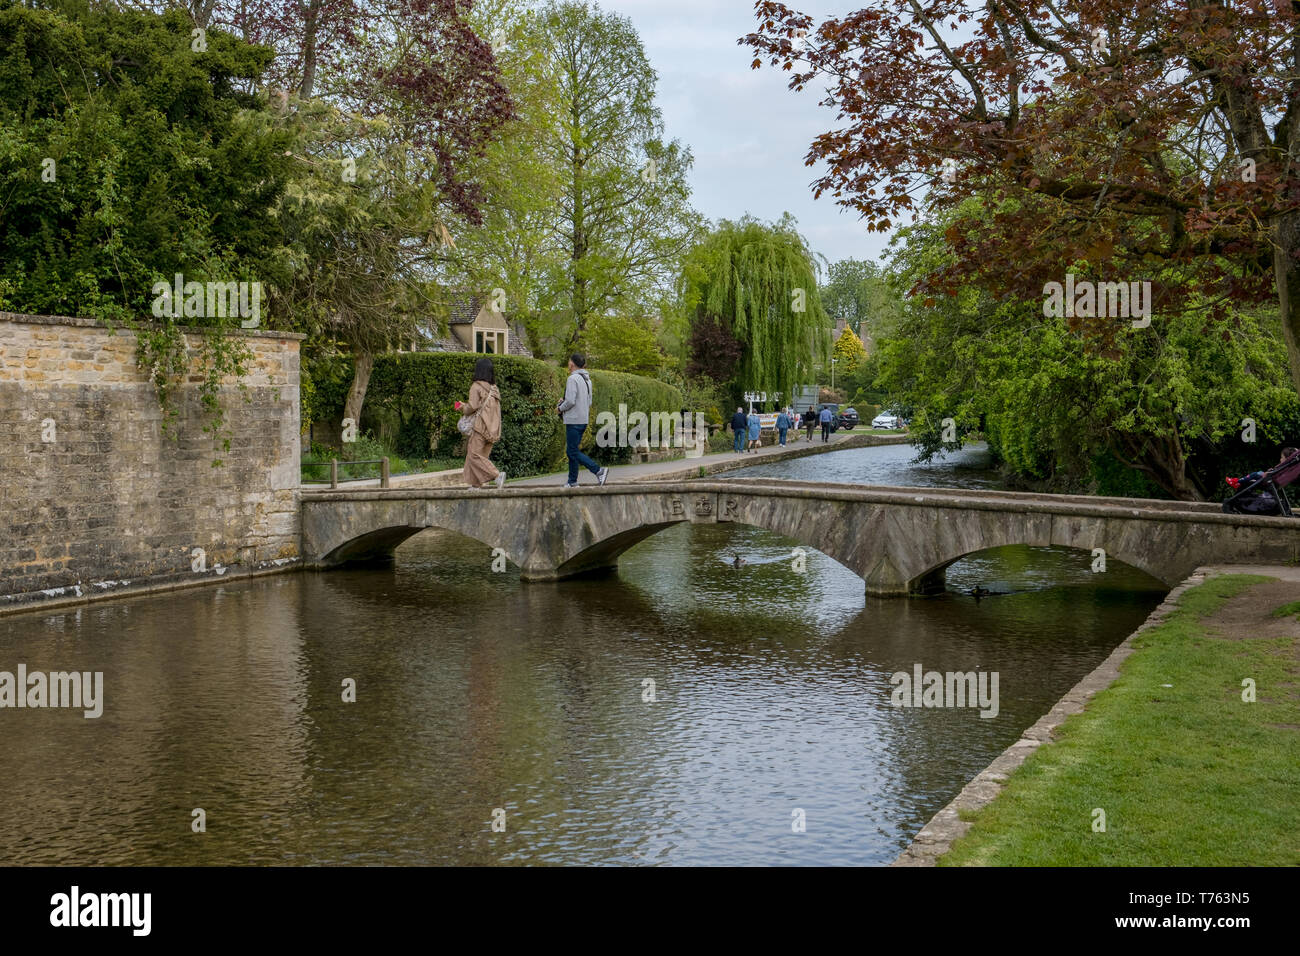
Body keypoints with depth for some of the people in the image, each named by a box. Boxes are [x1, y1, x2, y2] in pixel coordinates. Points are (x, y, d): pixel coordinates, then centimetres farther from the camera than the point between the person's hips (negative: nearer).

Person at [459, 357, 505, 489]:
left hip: (480, 426, -7)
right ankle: (475, 484, 13)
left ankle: (497, 475, -20)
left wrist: (461, 407, 8)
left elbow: (472, 406, -13)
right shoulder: (494, 388, 13)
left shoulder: (476, 387, -8)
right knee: (482, 454, 13)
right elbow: (495, 408, 14)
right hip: (493, 428, 7)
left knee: (475, 455, -5)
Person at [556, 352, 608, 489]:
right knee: (571, 450, 13)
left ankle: (599, 471, -13)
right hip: (583, 420, 9)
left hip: (574, 420, -9)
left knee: (573, 452, -6)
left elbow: (570, 401, -22)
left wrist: (560, 408, -3)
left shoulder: (573, 378, -15)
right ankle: (572, 481, 14)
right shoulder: (587, 379, 13)